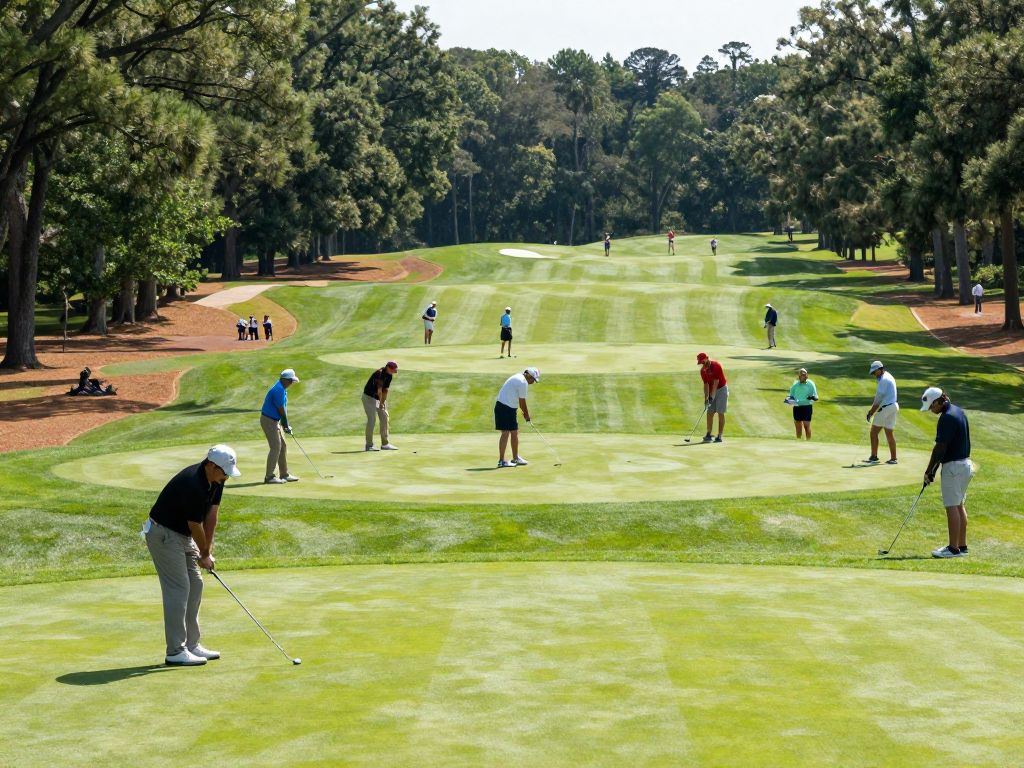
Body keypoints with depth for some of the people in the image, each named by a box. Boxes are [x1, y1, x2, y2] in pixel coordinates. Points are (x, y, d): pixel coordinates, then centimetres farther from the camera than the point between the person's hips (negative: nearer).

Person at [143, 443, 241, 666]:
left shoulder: (215, 480, -3)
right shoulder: (192, 485, -31)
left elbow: (212, 513, 3)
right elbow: (195, 525, -21)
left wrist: (208, 547, 0)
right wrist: (205, 555, -7)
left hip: (183, 535, 10)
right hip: (164, 534, -10)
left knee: (195, 586, 9)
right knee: (178, 589, -11)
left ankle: (191, 645, 15)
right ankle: (175, 652, -7)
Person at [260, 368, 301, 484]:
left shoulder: (281, 389, 12)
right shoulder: (279, 390, -21)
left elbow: (283, 409, 13)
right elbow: (281, 410, -18)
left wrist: (285, 425, 9)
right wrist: (286, 426, -7)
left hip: (274, 421, 10)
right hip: (269, 421, -10)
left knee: (283, 446, 12)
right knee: (276, 447, -9)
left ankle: (284, 474, 18)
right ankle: (269, 477, -5)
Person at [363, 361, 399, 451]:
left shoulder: (389, 375, 0)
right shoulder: (379, 373, -26)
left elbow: (385, 390, 0)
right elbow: (379, 390, -25)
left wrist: (383, 402, -5)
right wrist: (381, 403, -18)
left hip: (379, 398, 8)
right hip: (369, 397, -8)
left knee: (384, 418, 6)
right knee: (372, 419, -14)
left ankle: (385, 444, 11)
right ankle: (369, 445, -12)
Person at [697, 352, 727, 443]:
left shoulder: (716, 365, -21)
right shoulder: (703, 370, -1)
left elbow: (716, 382, -24)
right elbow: (706, 384, -1)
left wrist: (711, 396, -26)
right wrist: (706, 398, -10)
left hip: (722, 389, -7)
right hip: (712, 391, 7)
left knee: (720, 413, -8)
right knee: (709, 413, 2)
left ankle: (719, 437, -8)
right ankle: (708, 435, 6)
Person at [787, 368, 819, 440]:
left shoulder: (810, 384, -2)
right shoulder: (795, 384, 7)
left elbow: (816, 397, -3)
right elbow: (791, 395, 18)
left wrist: (812, 397, -26)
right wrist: (789, 399, -5)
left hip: (807, 407, -4)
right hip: (796, 407, 4)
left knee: (806, 425, -9)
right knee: (798, 425, 9)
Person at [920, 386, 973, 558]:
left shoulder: (947, 418, -20)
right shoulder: (959, 411, 11)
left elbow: (940, 448, -19)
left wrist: (929, 470, -10)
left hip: (954, 467, -10)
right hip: (965, 464, 10)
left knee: (952, 507, -6)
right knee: (959, 506, 14)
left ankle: (954, 548, -4)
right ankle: (962, 545, 17)